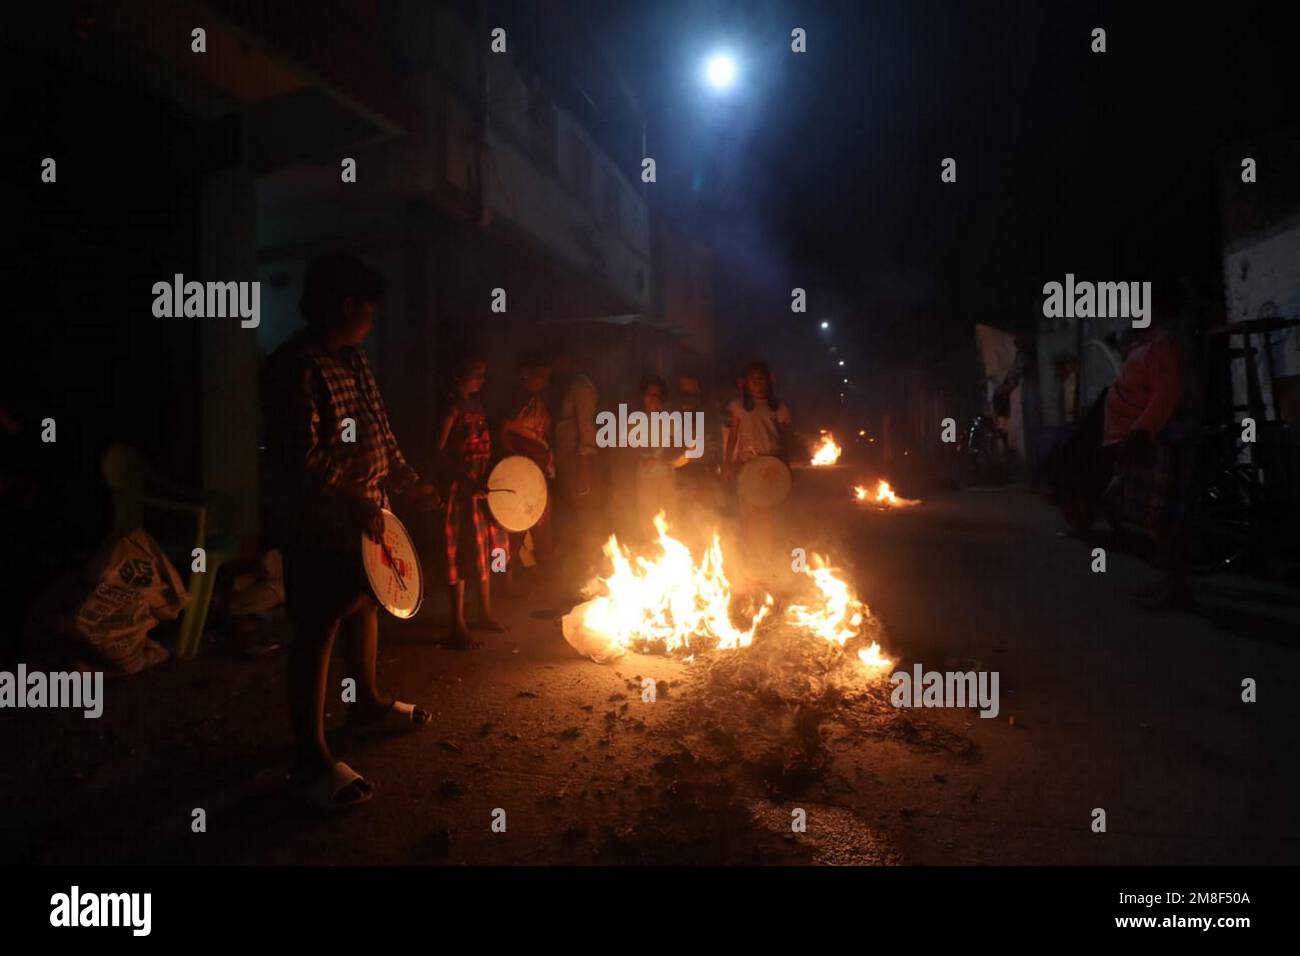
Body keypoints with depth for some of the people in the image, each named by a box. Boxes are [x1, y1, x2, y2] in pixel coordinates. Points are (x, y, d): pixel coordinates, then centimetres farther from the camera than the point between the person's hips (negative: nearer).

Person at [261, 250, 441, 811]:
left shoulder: (353, 361, 11)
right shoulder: (297, 368, -20)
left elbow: (377, 434, 17)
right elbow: (304, 460, -26)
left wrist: (407, 483, 13)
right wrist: (355, 503, -26)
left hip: (362, 516, 10)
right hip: (317, 524, -10)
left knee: (364, 603, 23)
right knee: (317, 629, -2)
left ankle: (368, 702, 45)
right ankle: (311, 763, 11)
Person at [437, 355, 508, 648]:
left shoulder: (476, 406, 13)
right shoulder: (453, 407, -12)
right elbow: (440, 451, -18)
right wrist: (469, 483, -25)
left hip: (484, 487, 8)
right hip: (461, 489, -8)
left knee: (486, 549, 16)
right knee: (463, 554, -3)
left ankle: (485, 613, 31)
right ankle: (458, 626, 6)